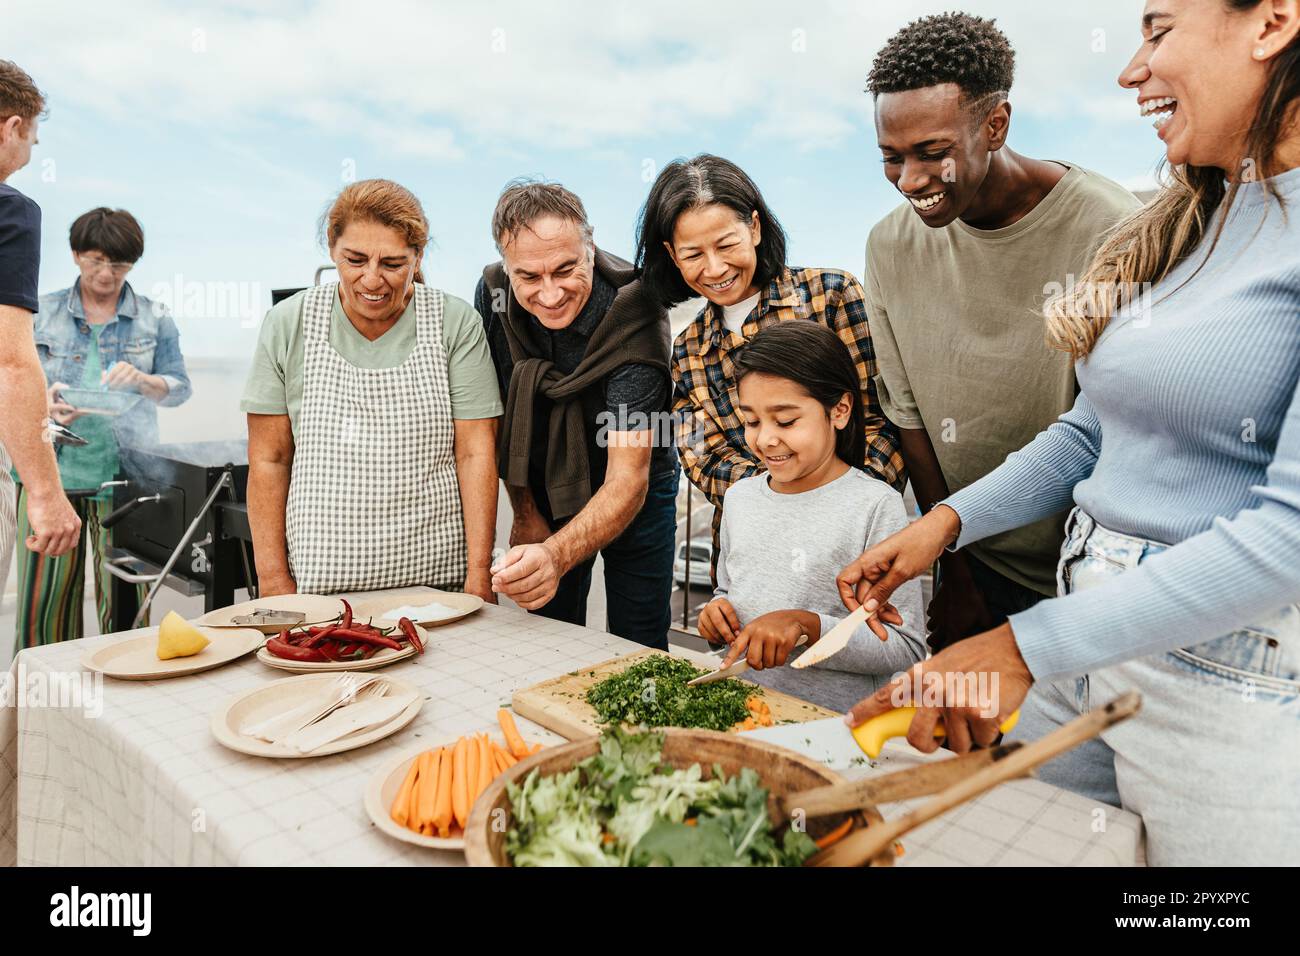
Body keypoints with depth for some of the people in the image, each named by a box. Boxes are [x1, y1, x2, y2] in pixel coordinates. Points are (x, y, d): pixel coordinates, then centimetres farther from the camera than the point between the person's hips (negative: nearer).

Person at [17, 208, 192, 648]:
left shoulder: (154, 318, 8)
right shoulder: (42, 312, 10)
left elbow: (180, 387, 6)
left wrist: (143, 380, -15)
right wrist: (45, 405, -12)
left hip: (122, 474, -1)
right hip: (52, 469, 1)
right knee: (42, 598, 1)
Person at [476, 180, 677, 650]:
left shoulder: (633, 317, -30)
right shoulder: (492, 293, -17)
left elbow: (627, 479, -36)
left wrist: (556, 556, -52)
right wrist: (525, 512, -2)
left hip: (630, 493, -3)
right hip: (543, 491, 3)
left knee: (637, 648, 3)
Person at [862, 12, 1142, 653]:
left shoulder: (1108, 232, -19)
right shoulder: (891, 246, -5)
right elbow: (910, 416, -2)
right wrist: (954, 572, -1)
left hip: (1084, 573, -3)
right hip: (971, 563, 4)